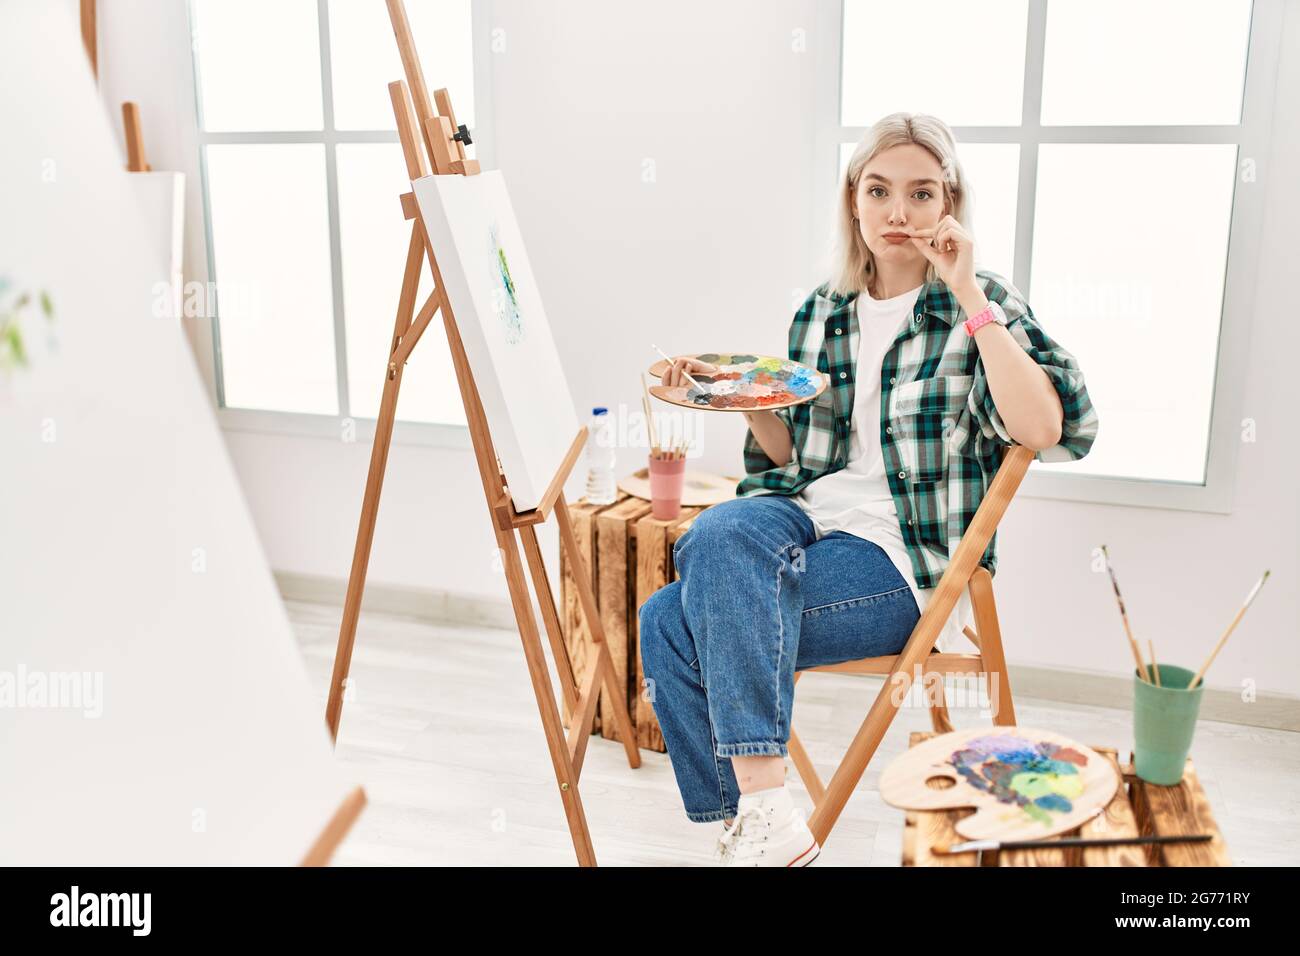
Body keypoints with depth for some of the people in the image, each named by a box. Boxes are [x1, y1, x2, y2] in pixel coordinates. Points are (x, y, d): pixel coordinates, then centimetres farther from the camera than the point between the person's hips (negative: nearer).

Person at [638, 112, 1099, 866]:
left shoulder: (982, 308, 0)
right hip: (809, 521, 6)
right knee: (720, 534, -29)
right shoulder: (820, 314, 14)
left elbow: (1052, 430, -19)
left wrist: (970, 298, -19)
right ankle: (760, 817, -21)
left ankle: (762, 815, -15)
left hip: (908, 559, -5)